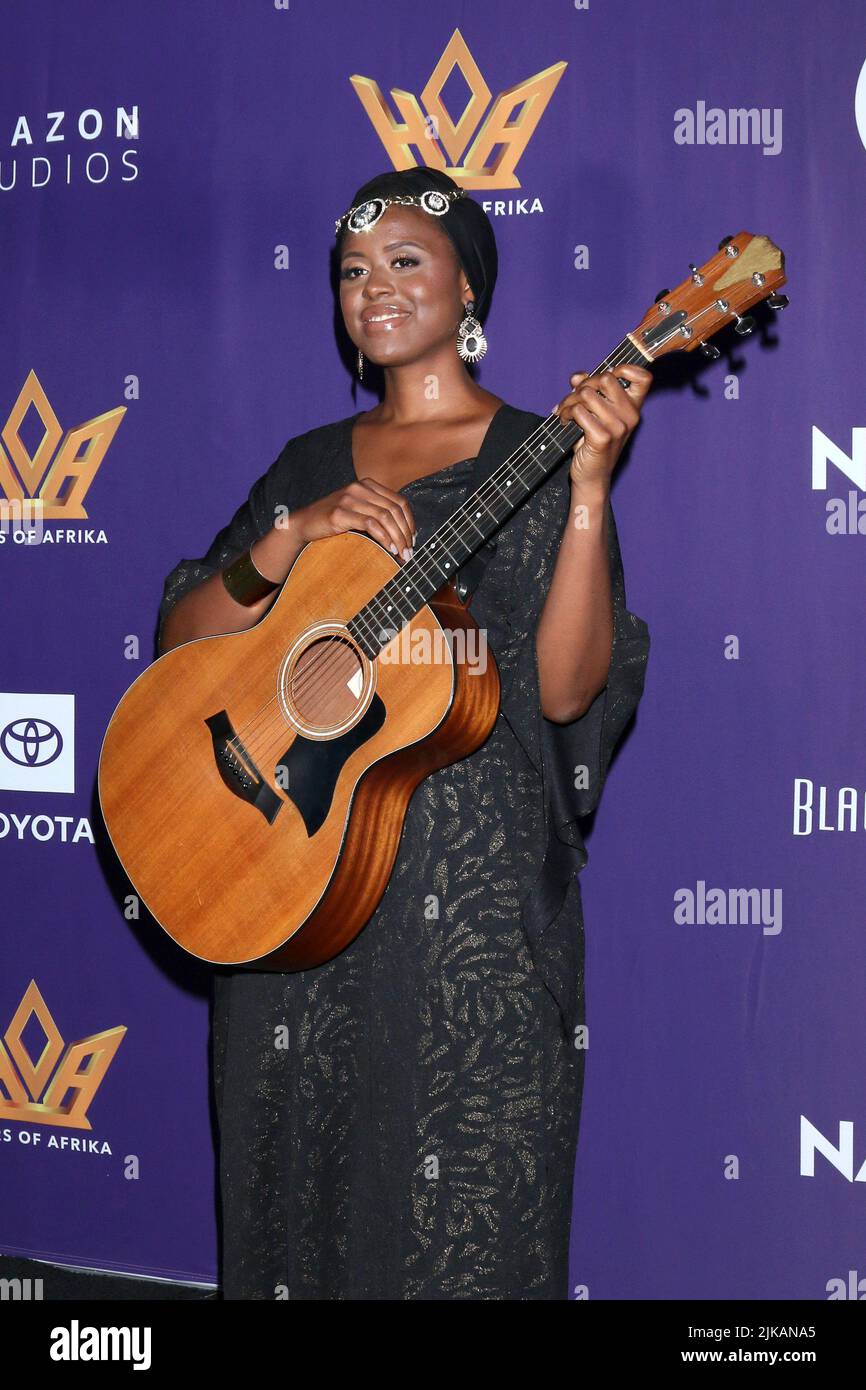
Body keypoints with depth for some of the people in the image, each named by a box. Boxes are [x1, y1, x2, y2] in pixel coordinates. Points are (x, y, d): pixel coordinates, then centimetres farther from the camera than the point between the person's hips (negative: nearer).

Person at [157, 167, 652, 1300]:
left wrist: (591, 488, -23)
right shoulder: (311, 462, 12)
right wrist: (296, 539, -10)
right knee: (296, 1177, 11)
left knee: (460, 1214, 0)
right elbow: (180, 642, 5)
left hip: (471, 898, -4)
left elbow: (563, 690, -14)